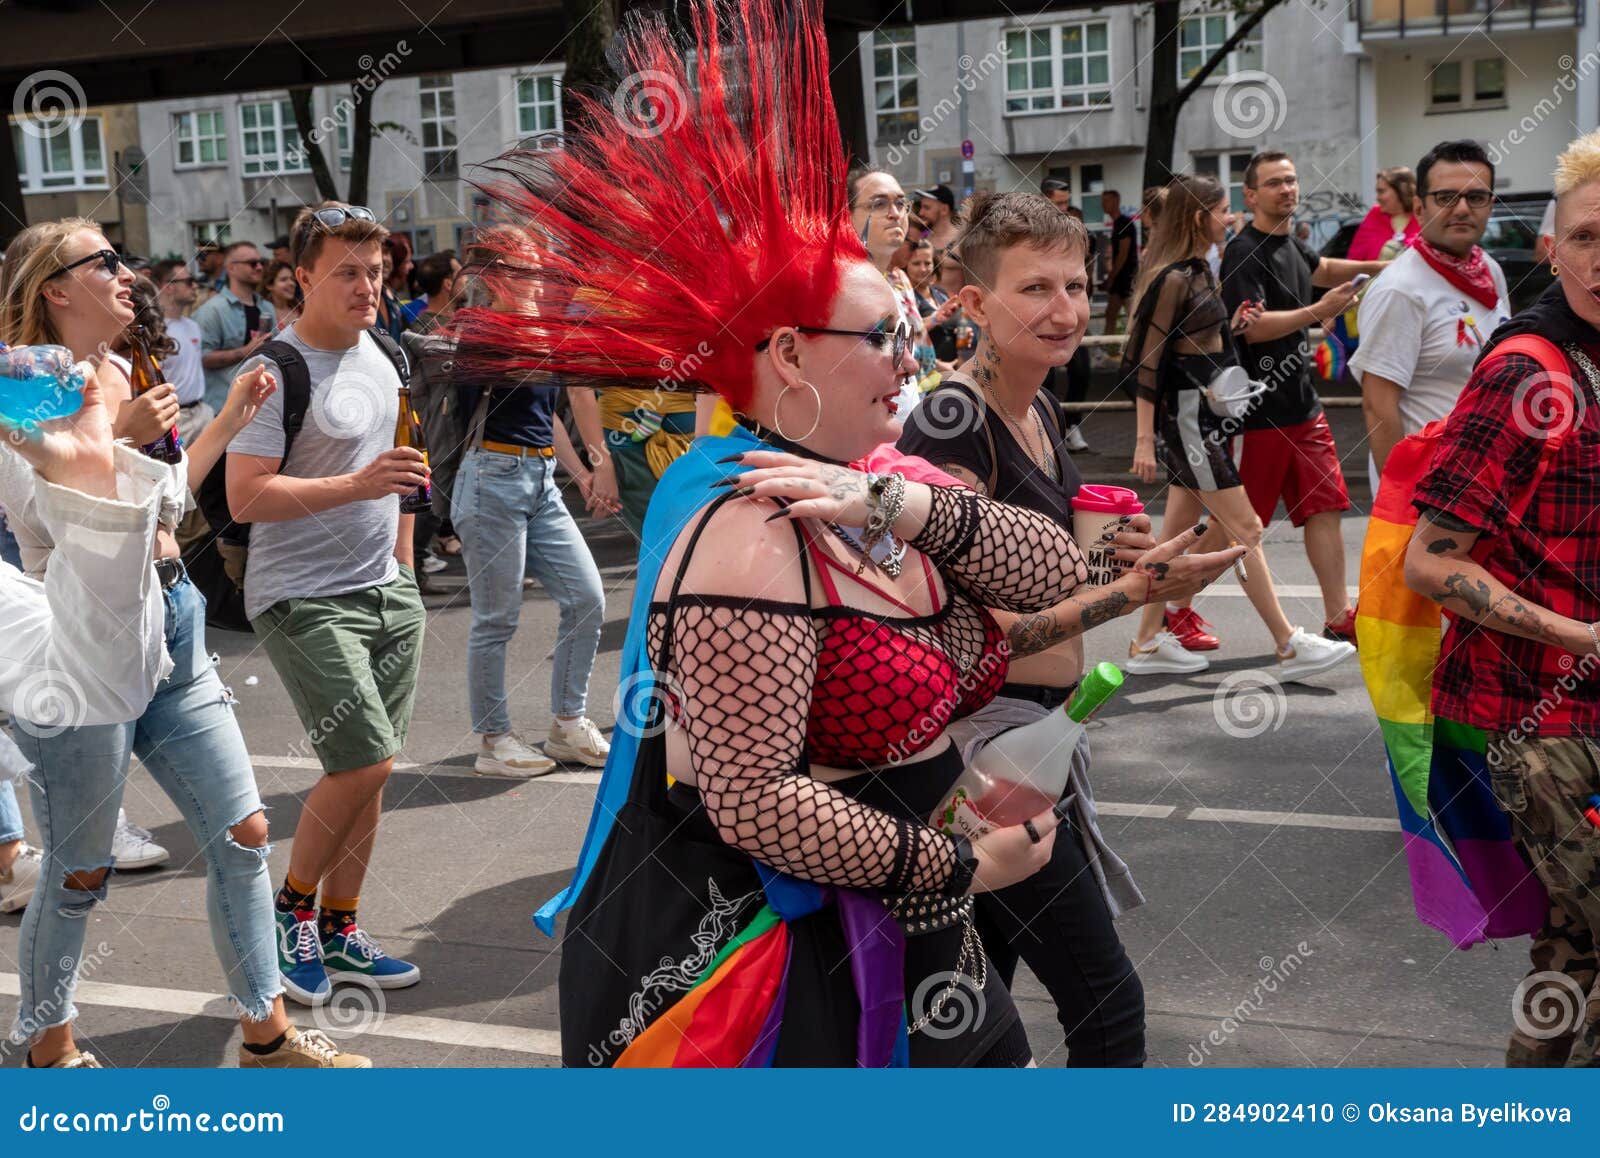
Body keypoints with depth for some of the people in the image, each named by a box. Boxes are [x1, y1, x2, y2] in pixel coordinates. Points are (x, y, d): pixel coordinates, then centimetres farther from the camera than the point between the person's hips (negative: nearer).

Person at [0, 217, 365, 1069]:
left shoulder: (123, 377, 11)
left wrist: (230, 421, 19)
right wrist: (120, 435, -22)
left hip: (171, 638, 8)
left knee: (244, 831, 8)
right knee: (79, 873, 7)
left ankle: (267, 1035, 20)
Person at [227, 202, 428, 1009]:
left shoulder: (380, 357, 10)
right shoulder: (278, 373, -15)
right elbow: (245, 497, -22)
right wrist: (356, 486, -29)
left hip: (387, 592, 8)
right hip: (303, 599, -7)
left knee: (368, 771, 9)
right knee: (364, 762, -12)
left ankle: (339, 932, 22)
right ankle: (292, 905, 11)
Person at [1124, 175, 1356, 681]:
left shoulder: (1198, 271, 13)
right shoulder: (1172, 278, -16)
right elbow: (1147, 360, -17)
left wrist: (1232, 326, 2)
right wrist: (1144, 439, -19)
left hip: (1206, 413, 10)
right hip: (1185, 415, -10)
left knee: (1178, 534, 11)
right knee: (1244, 529, -6)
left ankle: (1148, 643, 18)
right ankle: (1289, 646, 0)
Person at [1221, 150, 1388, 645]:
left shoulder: (1288, 245, 15)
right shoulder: (1245, 252, -14)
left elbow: (1322, 269, 38)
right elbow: (1254, 326, -24)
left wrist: (1374, 267, 28)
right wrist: (1317, 312, -30)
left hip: (1302, 404, 9)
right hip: (1259, 412, -9)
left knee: (1325, 506, 5)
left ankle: (1338, 619, 9)